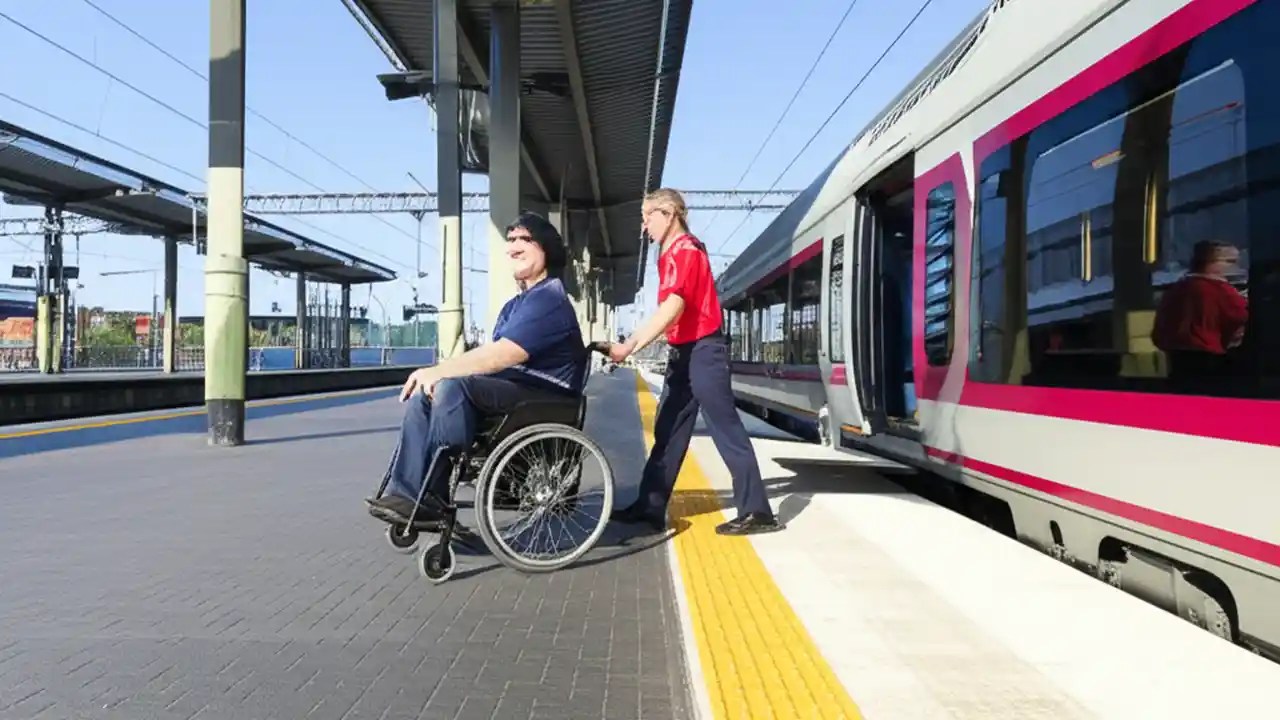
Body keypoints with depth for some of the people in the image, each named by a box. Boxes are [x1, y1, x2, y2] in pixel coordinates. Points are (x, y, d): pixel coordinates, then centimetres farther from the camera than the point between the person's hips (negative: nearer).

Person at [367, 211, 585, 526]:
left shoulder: (549, 299, -13)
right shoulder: (514, 305, 21)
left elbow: (499, 356, -24)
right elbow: (492, 357, 8)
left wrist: (437, 371, -20)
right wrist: (438, 374, -9)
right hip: (508, 390, 10)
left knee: (453, 387, -30)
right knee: (421, 393, -7)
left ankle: (430, 498, -23)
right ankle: (406, 491, -18)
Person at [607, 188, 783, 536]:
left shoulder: (684, 250, -14)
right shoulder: (673, 253, 15)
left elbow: (673, 308, -26)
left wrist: (630, 345, -31)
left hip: (701, 352, -10)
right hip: (684, 353, 10)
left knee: (726, 429, -6)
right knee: (669, 431, 12)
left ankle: (756, 512, -1)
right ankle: (650, 507, 19)